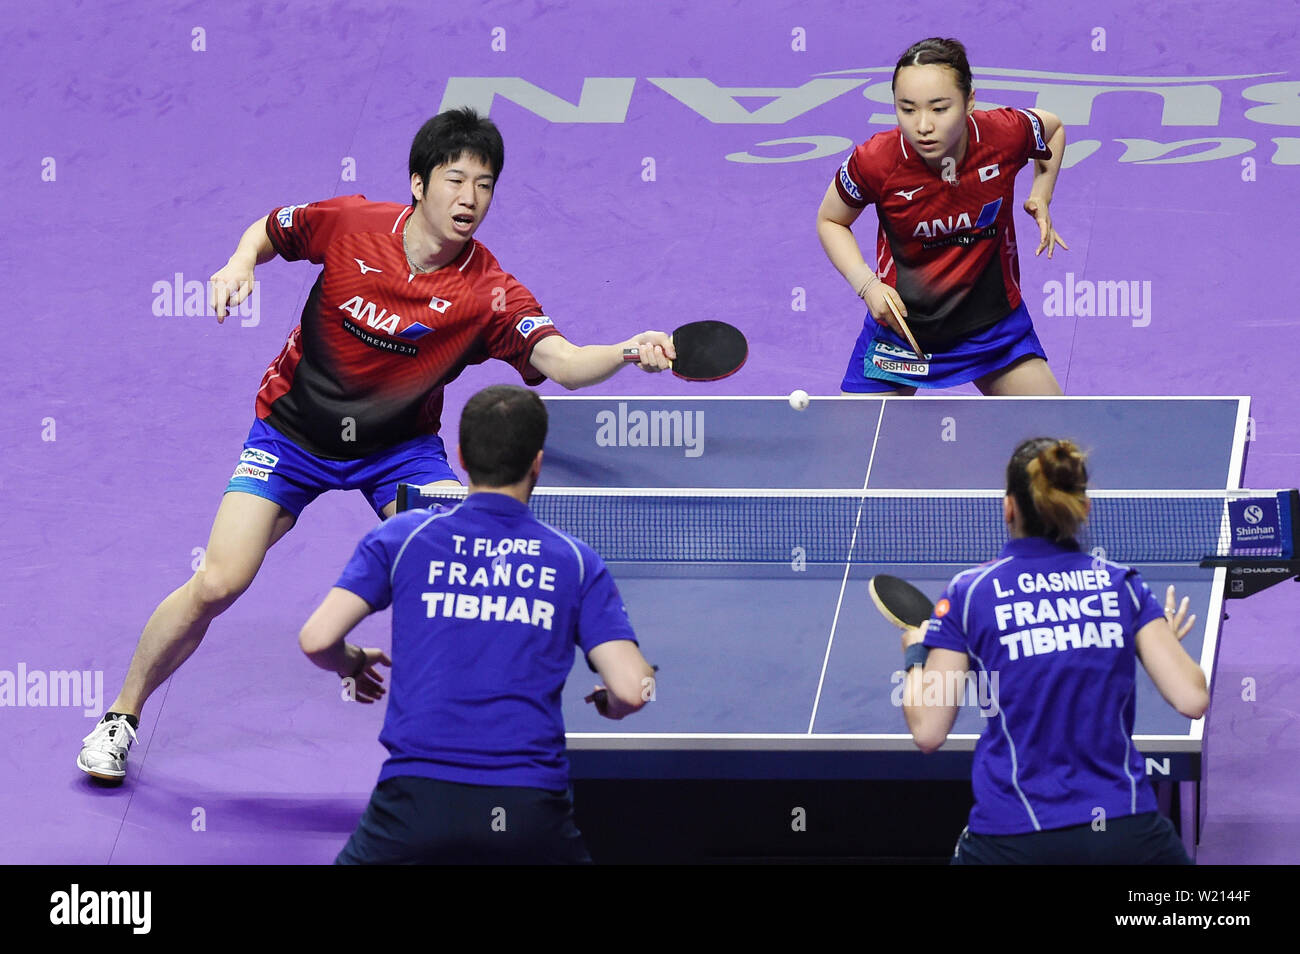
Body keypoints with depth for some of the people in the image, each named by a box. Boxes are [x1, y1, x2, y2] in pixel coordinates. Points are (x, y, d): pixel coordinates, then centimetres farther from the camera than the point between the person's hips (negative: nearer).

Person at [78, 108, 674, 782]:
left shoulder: (488, 292, -22)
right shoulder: (348, 225, -18)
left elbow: (563, 362, -36)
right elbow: (270, 230, 3)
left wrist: (629, 353, -55)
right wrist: (239, 265, -17)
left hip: (398, 444, 0)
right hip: (294, 430, 0)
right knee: (217, 584, -10)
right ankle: (121, 716, 12)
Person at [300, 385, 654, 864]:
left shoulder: (401, 536, 9)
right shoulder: (575, 561, 10)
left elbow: (317, 639, 0)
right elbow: (632, 689, 1)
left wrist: (353, 663, 24)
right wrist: (610, 704, 25)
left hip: (417, 794, -1)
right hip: (531, 809, 1)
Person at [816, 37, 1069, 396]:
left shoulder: (1007, 134, -21)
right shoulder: (874, 162, -25)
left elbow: (1054, 128, 6)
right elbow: (831, 221, -4)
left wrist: (1041, 198, -7)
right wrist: (866, 283, -17)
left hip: (994, 317, 2)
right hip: (903, 321, -2)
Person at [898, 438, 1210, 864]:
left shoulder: (970, 592, 2)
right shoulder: (1123, 585, 7)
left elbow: (927, 731, 0)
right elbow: (1192, 699, 0)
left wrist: (915, 652, 19)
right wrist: (1168, 640, 21)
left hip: (1012, 842, -1)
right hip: (1126, 833, 1)